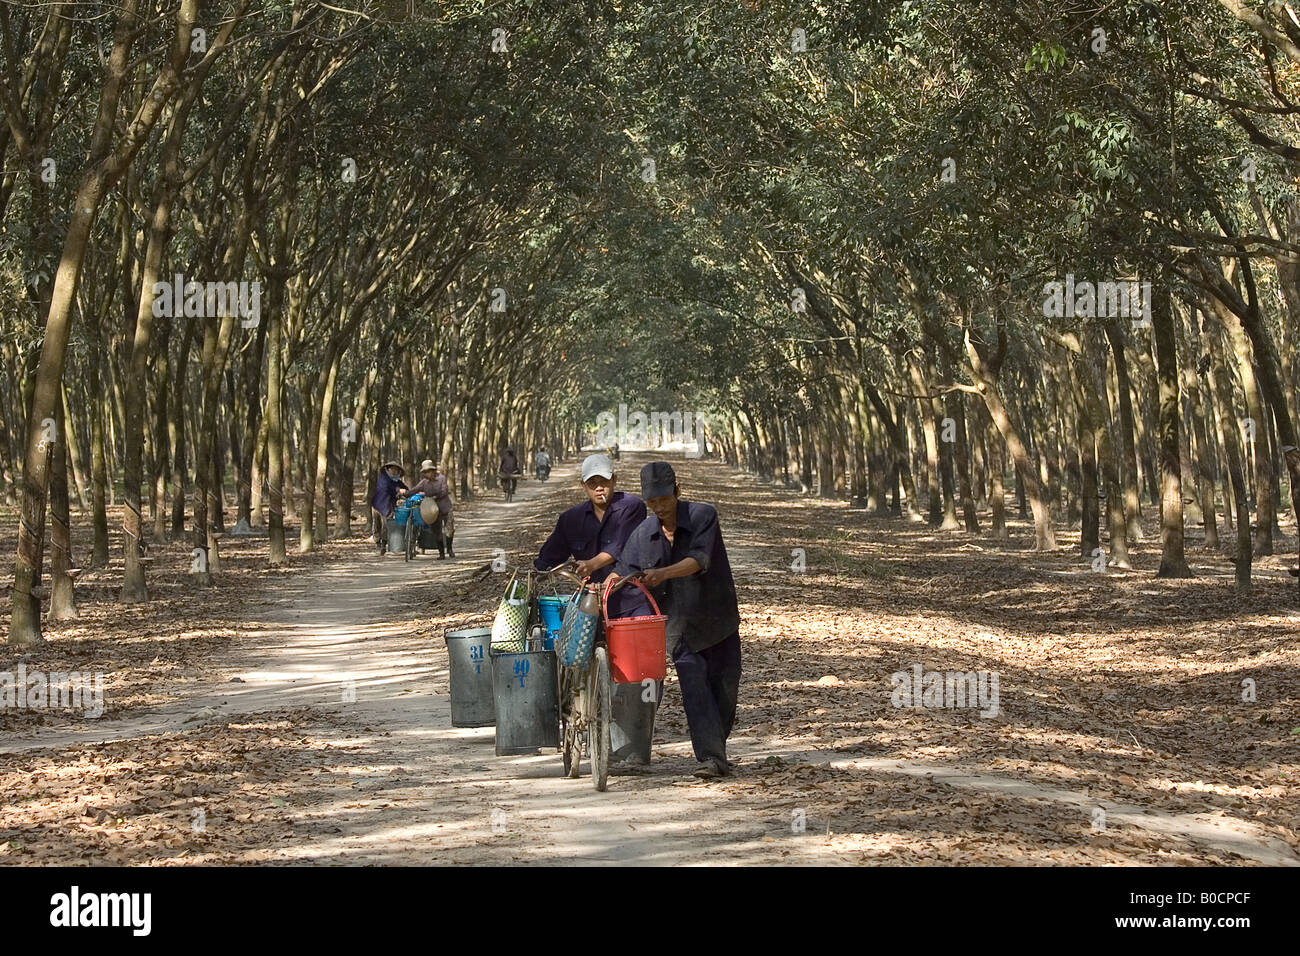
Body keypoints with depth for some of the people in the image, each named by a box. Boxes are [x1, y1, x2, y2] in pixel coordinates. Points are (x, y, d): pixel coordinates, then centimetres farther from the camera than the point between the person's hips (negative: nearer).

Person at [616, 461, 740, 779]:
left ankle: (718, 750, 27)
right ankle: (711, 758, -19)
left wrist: (663, 573, -40)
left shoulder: (703, 516, -11)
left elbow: (699, 560, -25)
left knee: (725, 690, 7)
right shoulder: (643, 534, 0)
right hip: (681, 627, 1)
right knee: (695, 689, -15)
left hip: (718, 619, -1)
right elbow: (624, 574, 2)